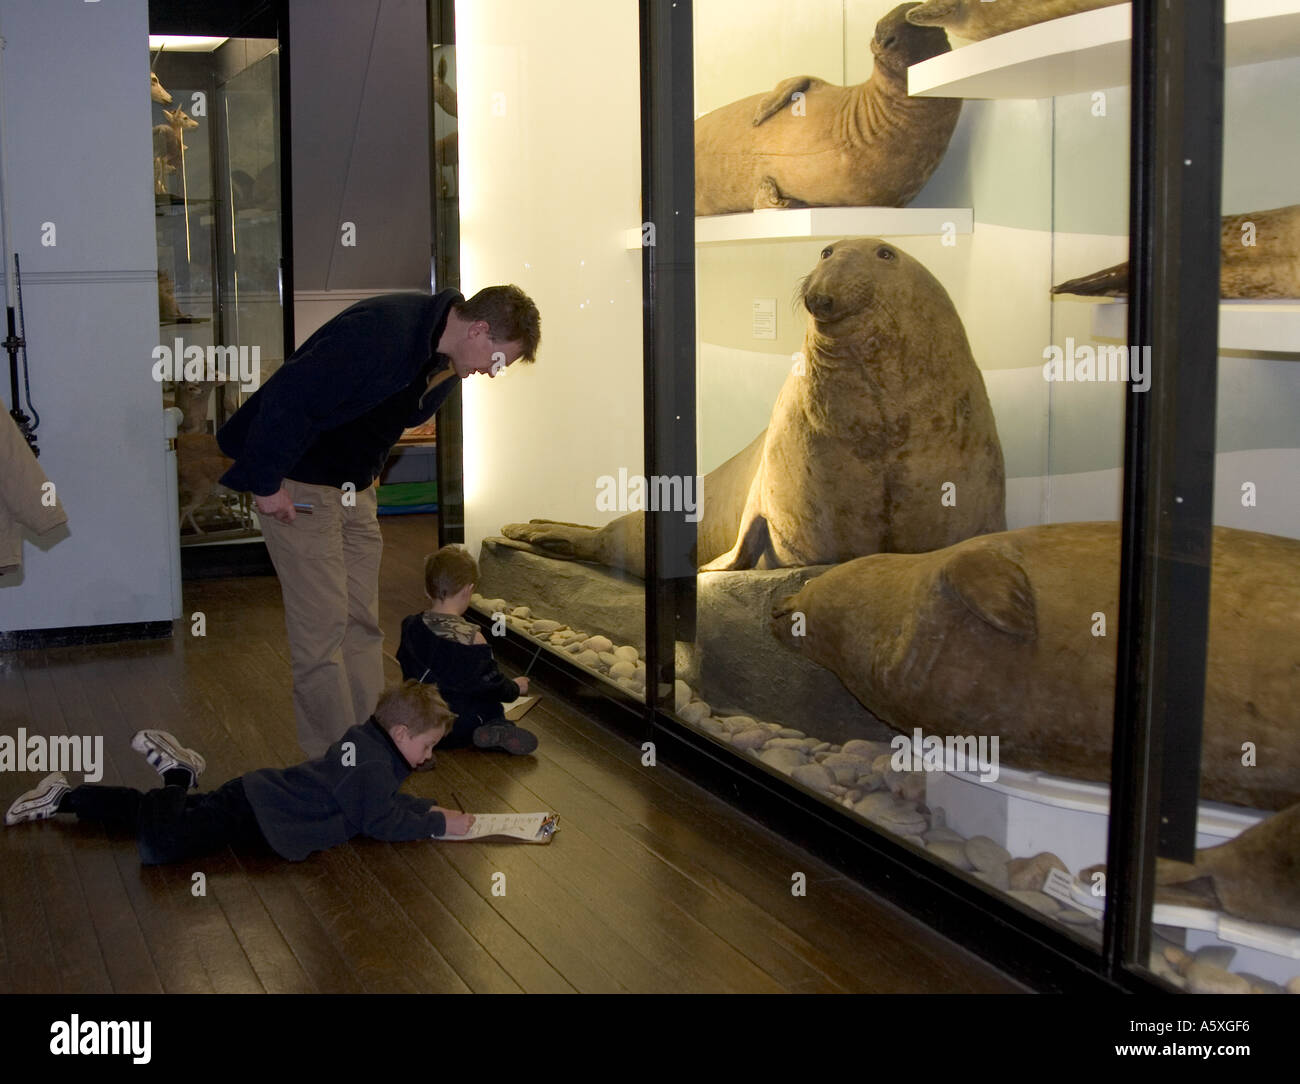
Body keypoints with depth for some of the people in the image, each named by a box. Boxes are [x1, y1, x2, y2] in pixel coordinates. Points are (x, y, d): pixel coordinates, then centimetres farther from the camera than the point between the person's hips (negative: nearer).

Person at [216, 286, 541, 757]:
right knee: (322, 626, -7)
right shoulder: (381, 332, -29)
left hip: (354, 487, 9)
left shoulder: (443, 358, 2)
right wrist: (266, 483, -24)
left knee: (363, 624, 10)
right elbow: (287, 396, -30)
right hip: (298, 487, -9)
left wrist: (367, 476, 14)